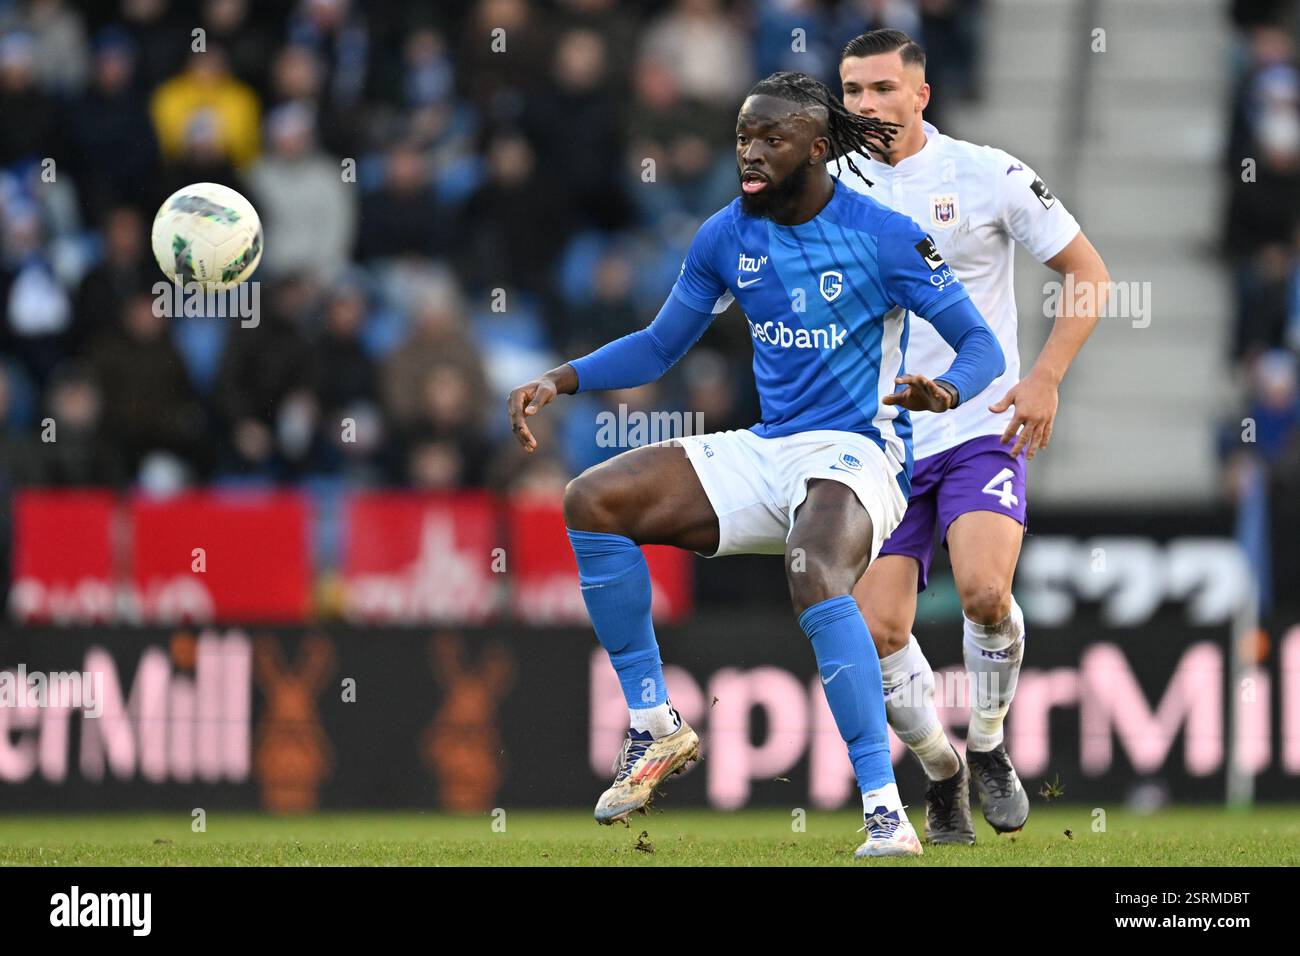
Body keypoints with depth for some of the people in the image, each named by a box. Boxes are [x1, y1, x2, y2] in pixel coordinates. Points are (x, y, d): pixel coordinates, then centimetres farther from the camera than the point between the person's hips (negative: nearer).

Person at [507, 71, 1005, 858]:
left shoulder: (884, 236, -10)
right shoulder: (728, 238, 6)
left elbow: (983, 346, -8)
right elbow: (658, 348, 18)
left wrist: (945, 390, -31)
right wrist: (559, 381, 4)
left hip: (859, 454, -6)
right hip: (766, 454, 6)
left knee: (814, 576, -38)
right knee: (592, 502, -10)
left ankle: (887, 814, -36)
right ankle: (655, 727, -1)